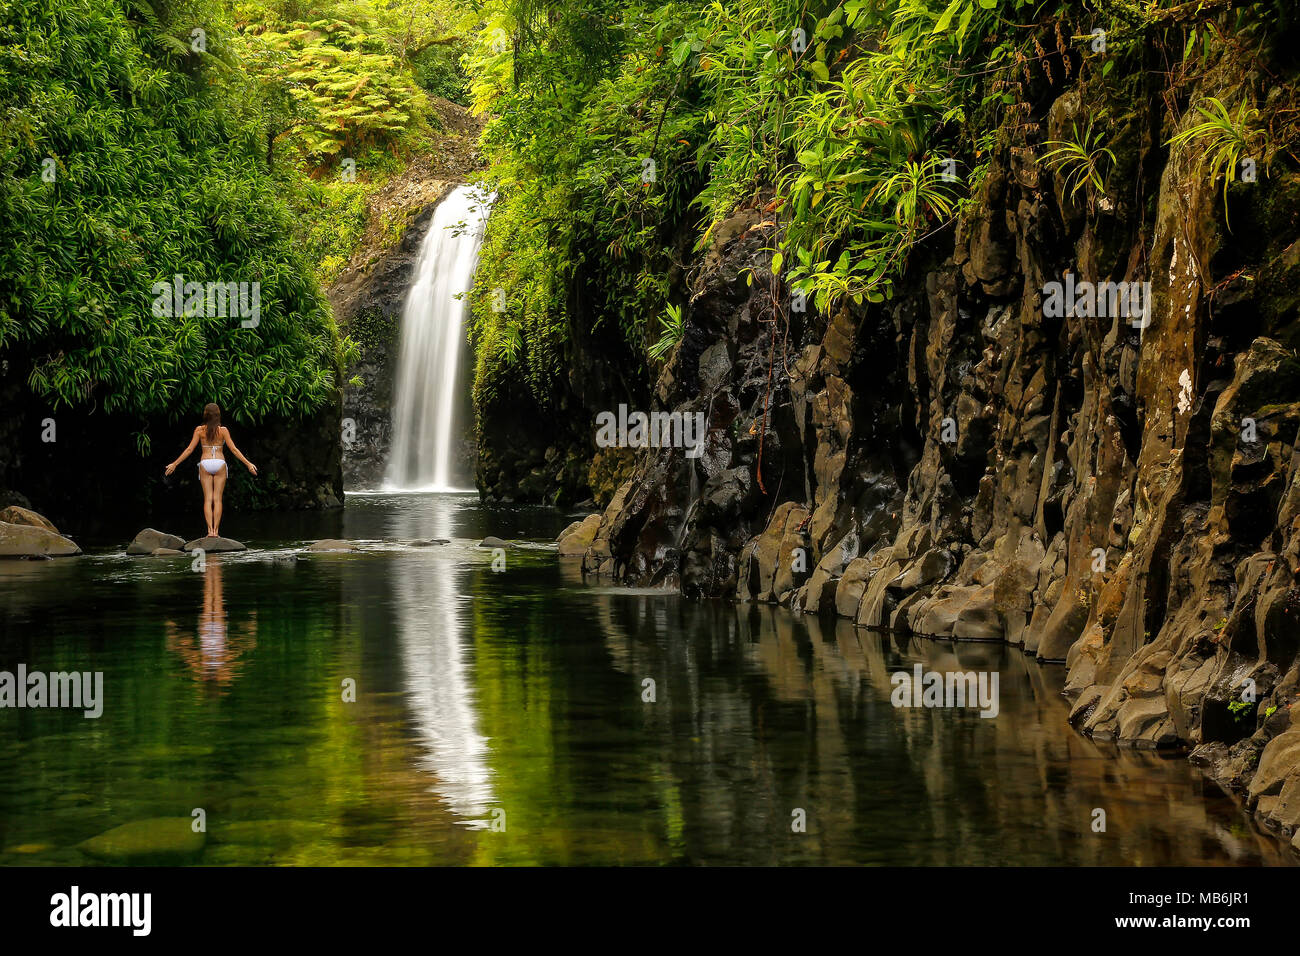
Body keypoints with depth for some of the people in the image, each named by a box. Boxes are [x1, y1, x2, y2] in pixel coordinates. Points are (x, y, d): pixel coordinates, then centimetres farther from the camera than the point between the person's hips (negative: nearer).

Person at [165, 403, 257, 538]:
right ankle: (216, 530, -3)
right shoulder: (223, 430, -3)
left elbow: (189, 449, -1)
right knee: (217, 499, 3)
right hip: (219, 463, 0)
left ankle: (210, 530, -8)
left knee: (208, 498, 2)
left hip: (205, 463, 0)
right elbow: (233, 449, -5)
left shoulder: (199, 430, -1)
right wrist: (248, 463, 0)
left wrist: (175, 464, 6)